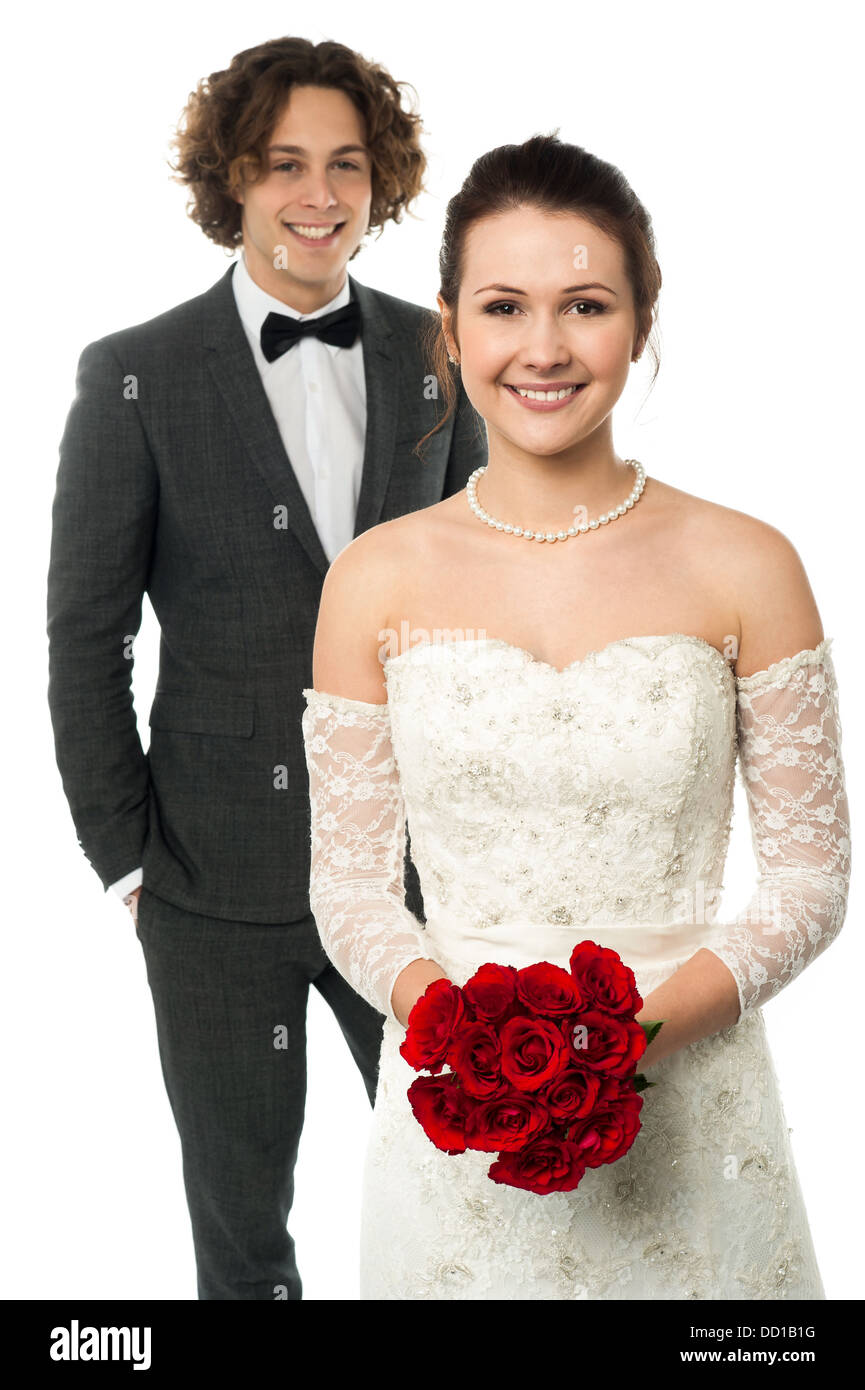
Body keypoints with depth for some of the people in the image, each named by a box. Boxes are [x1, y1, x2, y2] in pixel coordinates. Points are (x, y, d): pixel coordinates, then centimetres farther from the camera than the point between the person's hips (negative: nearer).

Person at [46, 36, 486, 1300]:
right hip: (221, 883, -2)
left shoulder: (435, 359, 3)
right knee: (241, 1220, 14)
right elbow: (86, 636, -4)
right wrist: (123, 857, -5)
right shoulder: (136, 377, -6)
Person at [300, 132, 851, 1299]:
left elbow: (812, 877, -2)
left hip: (684, 1116, 0)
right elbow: (349, 883, 2)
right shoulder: (376, 581, -2)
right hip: (454, 1123, 1)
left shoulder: (744, 569, -6)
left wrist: (645, 1022, -16)